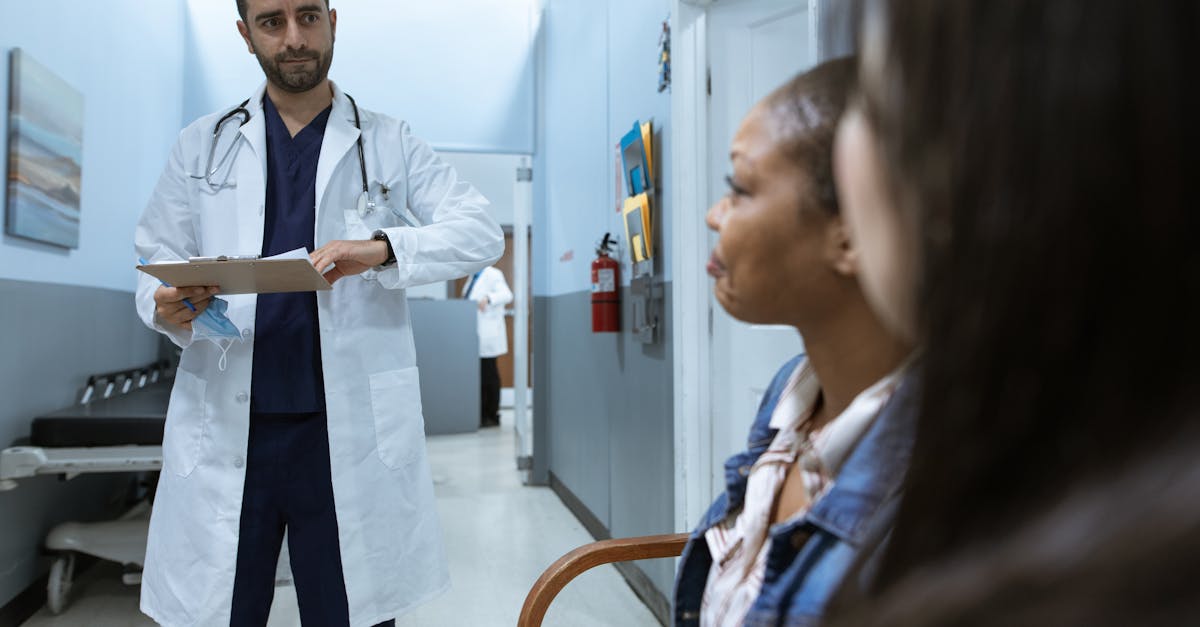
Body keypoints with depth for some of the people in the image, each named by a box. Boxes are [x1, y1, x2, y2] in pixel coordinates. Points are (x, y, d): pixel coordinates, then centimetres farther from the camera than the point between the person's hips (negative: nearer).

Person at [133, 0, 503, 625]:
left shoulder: (388, 143, 8)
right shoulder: (202, 145, 13)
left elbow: (481, 231, -2)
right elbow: (155, 260, 13)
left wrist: (381, 249, -19)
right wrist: (166, 309, -11)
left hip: (352, 427, -1)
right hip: (224, 428, 2)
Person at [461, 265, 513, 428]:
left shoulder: (492, 275, -10)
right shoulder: (473, 277, 17)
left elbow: (506, 295, -23)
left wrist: (488, 298, -38)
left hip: (487, 335, -8)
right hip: (475, 335, 8)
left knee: (489, 375, -1)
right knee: (479, 376, 9)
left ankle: (492, 416, 7)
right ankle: (482, 414, 16)